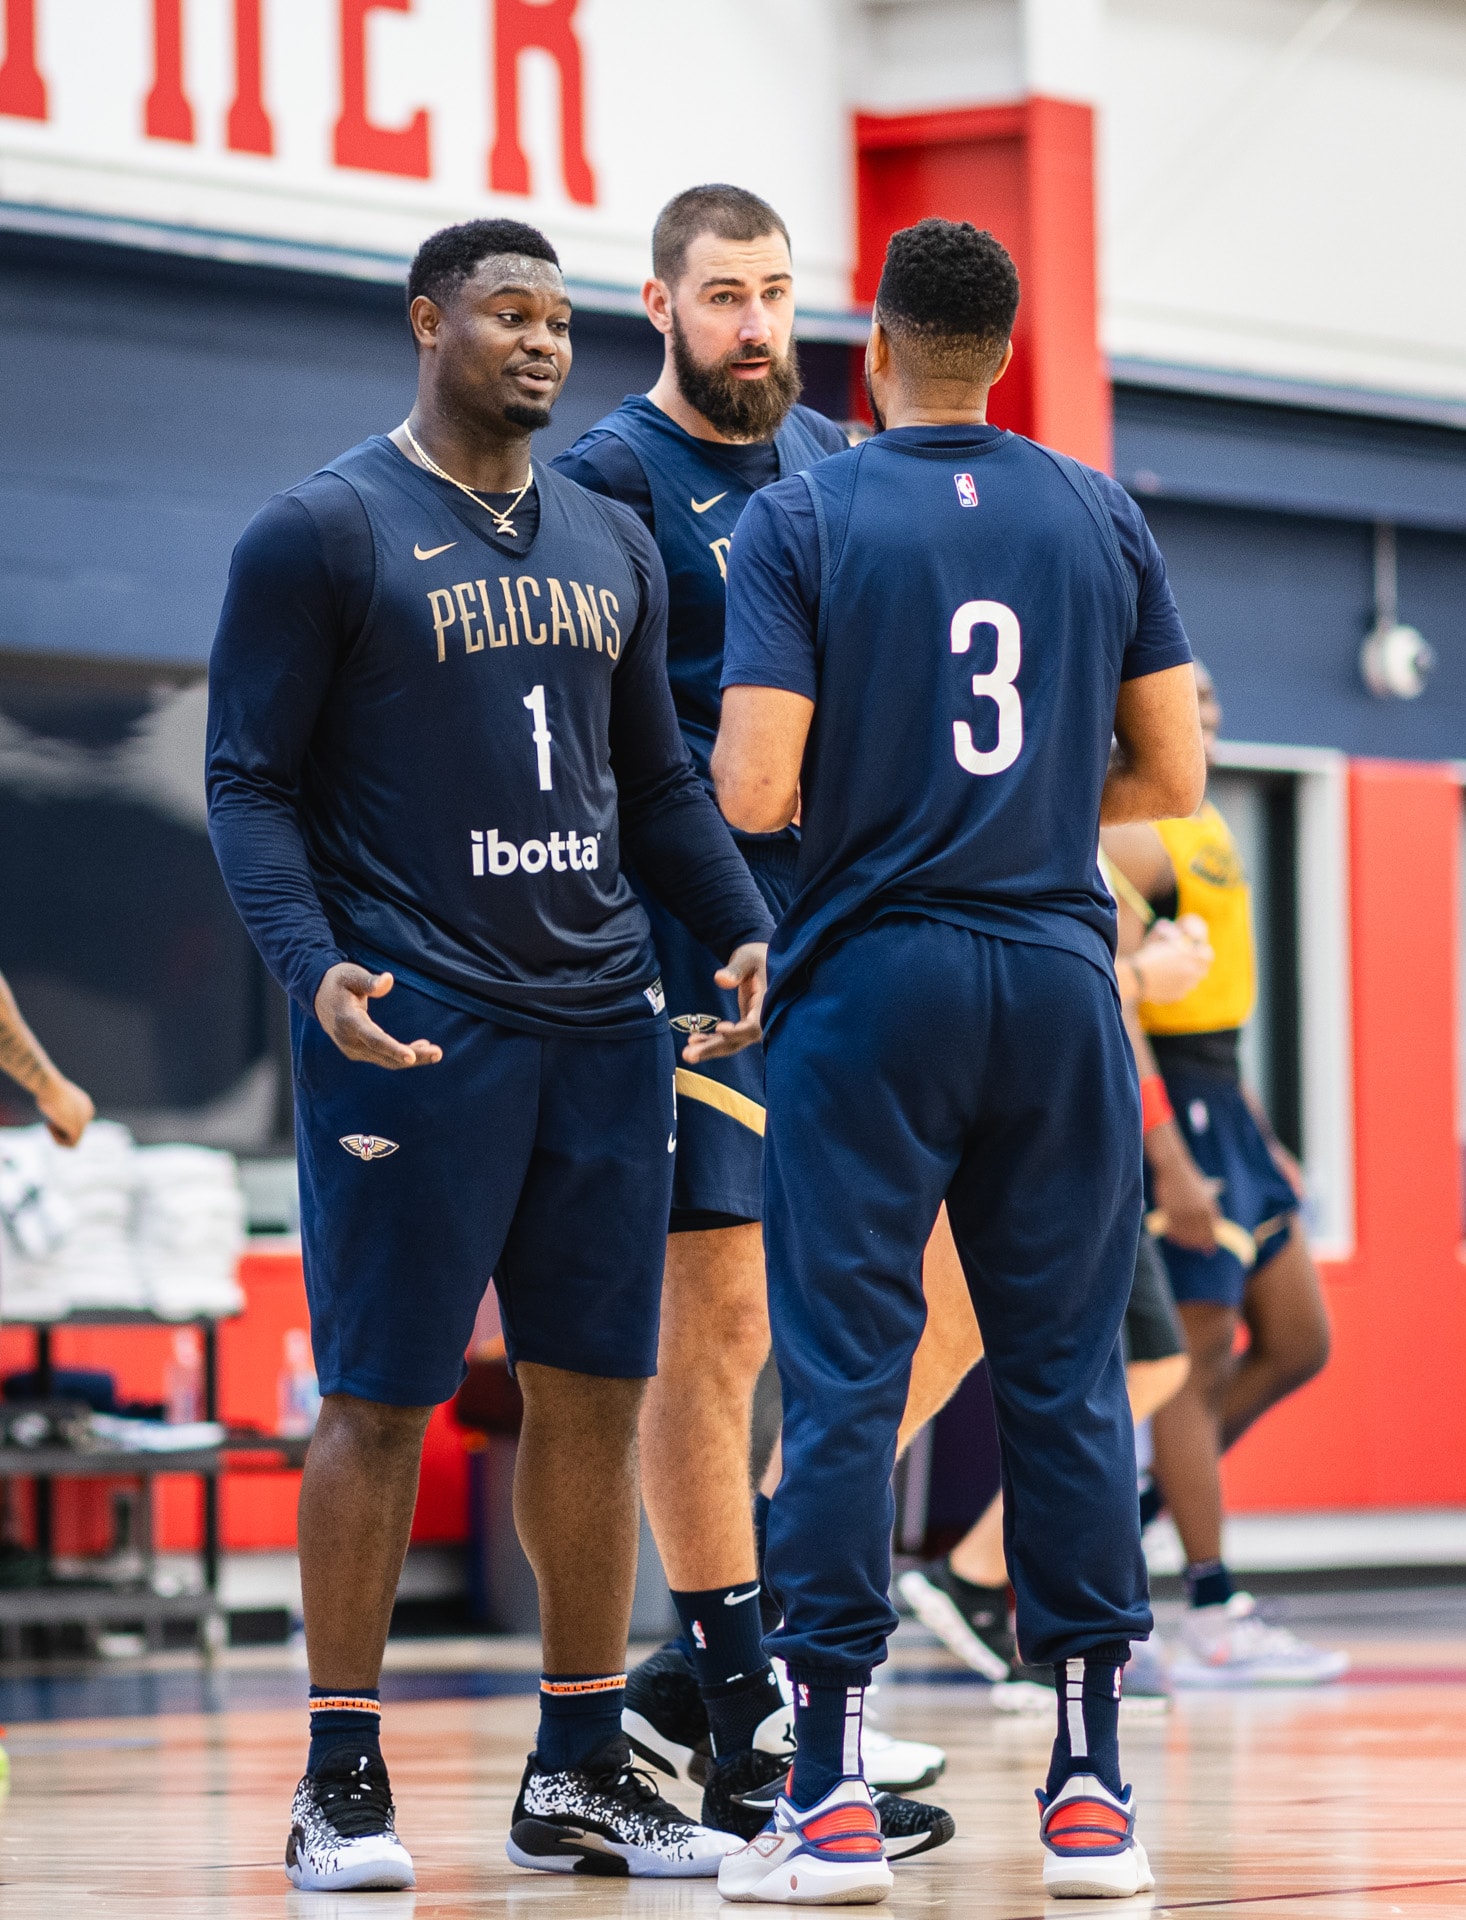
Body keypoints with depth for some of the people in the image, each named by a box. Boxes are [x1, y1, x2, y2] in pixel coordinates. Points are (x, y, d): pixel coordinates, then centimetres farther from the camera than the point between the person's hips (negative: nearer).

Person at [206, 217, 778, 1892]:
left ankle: (579, 1770, 15)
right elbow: (249, 783, -6)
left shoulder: (610, 544, 15)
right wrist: (311, 964, -21)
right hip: (410, 1028, -6)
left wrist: (747, 936, 5)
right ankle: (341, 1783, 4)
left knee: (596, 1387, 7)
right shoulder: (323, 532, -3)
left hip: (600, 1022, 6)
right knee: (380, 1397, -4)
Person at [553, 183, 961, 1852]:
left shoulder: (826, 459, 16)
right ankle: (742, 1736, -1)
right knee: (721, 1303, -6)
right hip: (701, 938, -8)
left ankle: (717, 1654, 15)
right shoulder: (613, 479, -6)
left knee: (948, 1284, 5)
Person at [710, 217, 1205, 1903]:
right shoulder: (1102, 519, 6)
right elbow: (1169, 775, 7)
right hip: (1057, 983, 3)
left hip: (869, 983, -3)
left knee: (842, 1378, 0)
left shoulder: (799, 521, -4)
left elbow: (755, 790, -12)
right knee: (1063, 1372, 7)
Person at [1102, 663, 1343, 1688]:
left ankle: (1130, 1511, 18)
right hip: (1169, 1105, -10)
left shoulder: (1199, 828, 17)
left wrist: (1259, 1135, 23)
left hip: (1220, 1104, 10)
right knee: (1200, 1356, -6)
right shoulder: (1132, 835, -14)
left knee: (1298, 1345, 11)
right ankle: (1212, 1623, -2)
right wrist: (1167, 1157, -26)